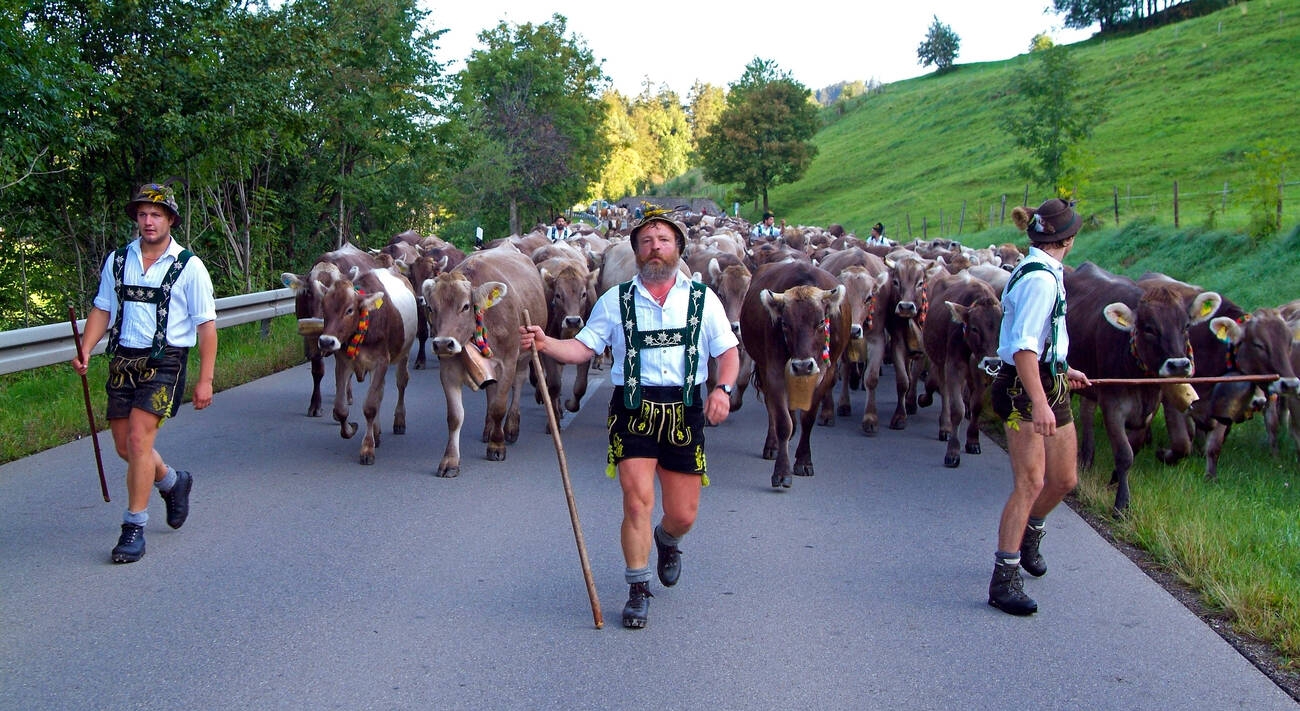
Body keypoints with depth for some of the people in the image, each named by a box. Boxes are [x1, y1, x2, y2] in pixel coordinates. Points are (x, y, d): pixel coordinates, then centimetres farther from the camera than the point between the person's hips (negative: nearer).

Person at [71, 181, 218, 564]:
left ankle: (134, 527, -4)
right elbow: (103, 309, 13)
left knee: (139, 440, -15)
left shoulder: (189, 267, -4)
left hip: (164, 363, -5)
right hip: (122, 361, 5)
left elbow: (206, 325, -3)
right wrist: (85, 350, -4)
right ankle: (172, 482, 40)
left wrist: (205, 379, -7)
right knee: (125, 446, 11)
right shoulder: (117, 260, 8)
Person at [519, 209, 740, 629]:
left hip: (684, 412, 1)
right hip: (633, 409, -1)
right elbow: (584, 347, 4)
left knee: (683, 515, 6)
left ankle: (666, 542, 43)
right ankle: (638, 590, 7)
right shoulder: (616, 300, 6)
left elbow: (728, 353, 7)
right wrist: (546, 344, -15)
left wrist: (723, 388, -12)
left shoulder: (702, 299, 7)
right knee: (638, 501, -11)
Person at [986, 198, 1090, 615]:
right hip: (1024, 389, -10)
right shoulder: (1039, 278, -19)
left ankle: (1028, 535, 42)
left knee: (1064, 479, 16)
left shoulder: (1043, 272, 12)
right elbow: (1023, 347, -25)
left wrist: (1062, 370, 36)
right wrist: (1039, 404, -31)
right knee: (1030, 483, -11)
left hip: (1050, 384, 10)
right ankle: (1004, 580, -7)